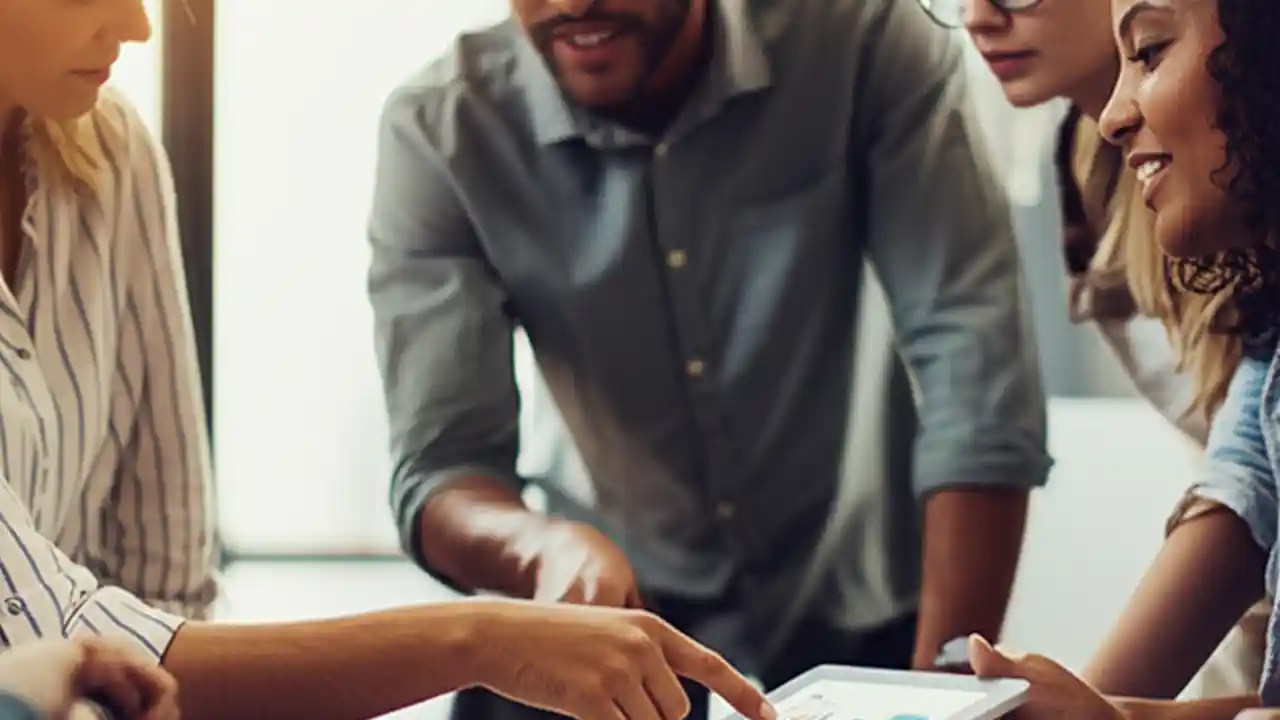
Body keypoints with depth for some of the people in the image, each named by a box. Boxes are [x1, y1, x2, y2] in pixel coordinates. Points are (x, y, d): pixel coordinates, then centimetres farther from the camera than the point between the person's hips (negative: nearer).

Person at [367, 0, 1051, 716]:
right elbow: (438, 467, -20)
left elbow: (976, 366, -21)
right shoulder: (437, 130, -17)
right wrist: (549, 548, -42)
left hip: (856, 624, 0)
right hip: (609, 631, 1)